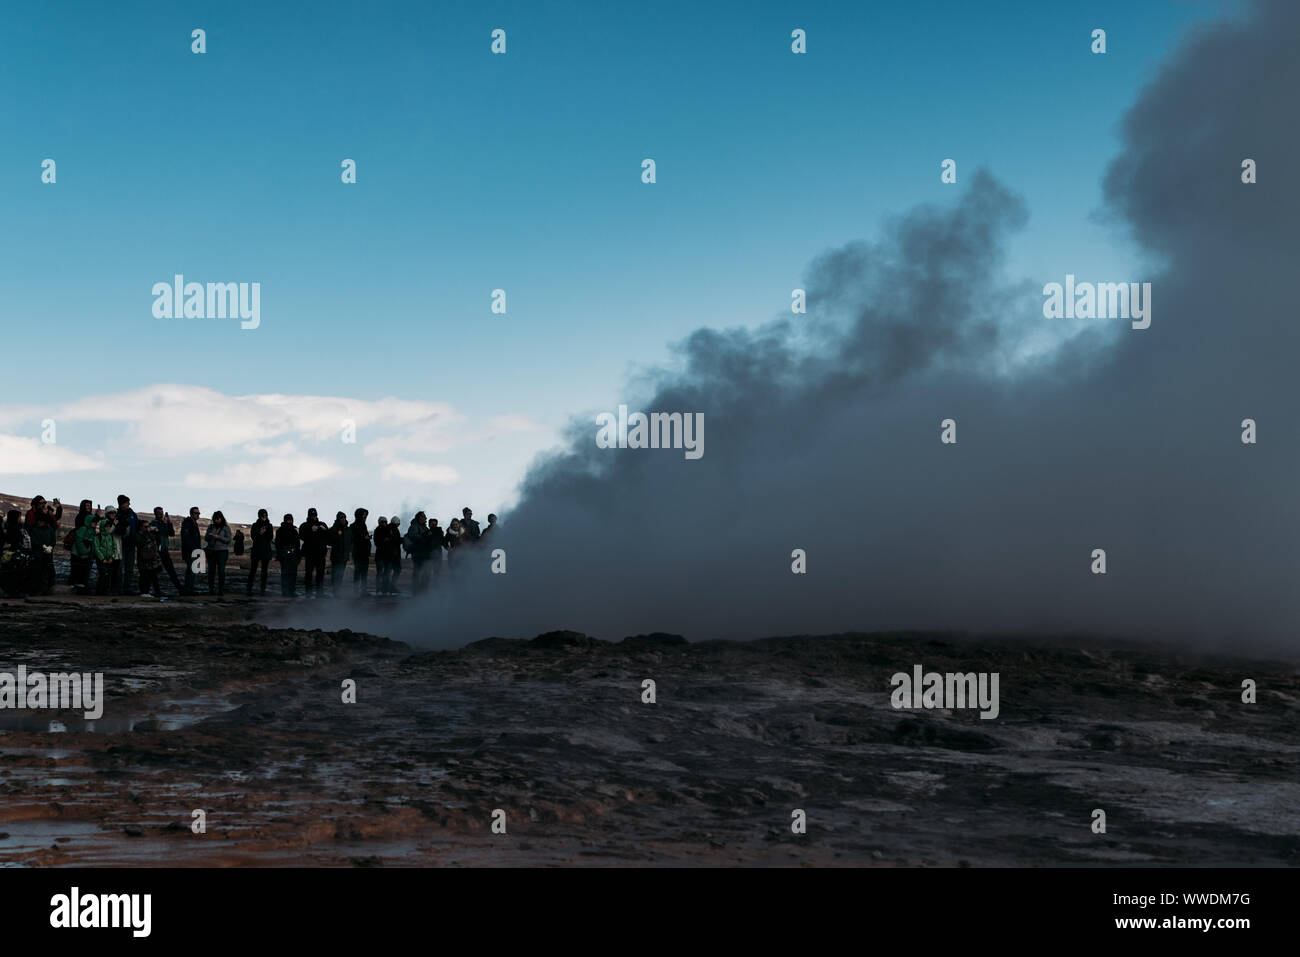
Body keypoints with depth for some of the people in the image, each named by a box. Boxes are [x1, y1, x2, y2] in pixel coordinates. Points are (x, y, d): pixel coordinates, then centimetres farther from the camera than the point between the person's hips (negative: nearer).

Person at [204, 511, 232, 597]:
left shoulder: (226, 528, 1)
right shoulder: (211, 527, 10)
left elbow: (228, 540, -5)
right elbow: (205, 538, 10)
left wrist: (218, 537, -17)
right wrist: (209, 536, -13)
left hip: (222, 551, -3)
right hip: (211, 551, 3)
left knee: (221, 570, -9)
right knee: (211, 570, 1)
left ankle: (221, 590, -8)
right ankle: (210, 589, 9)